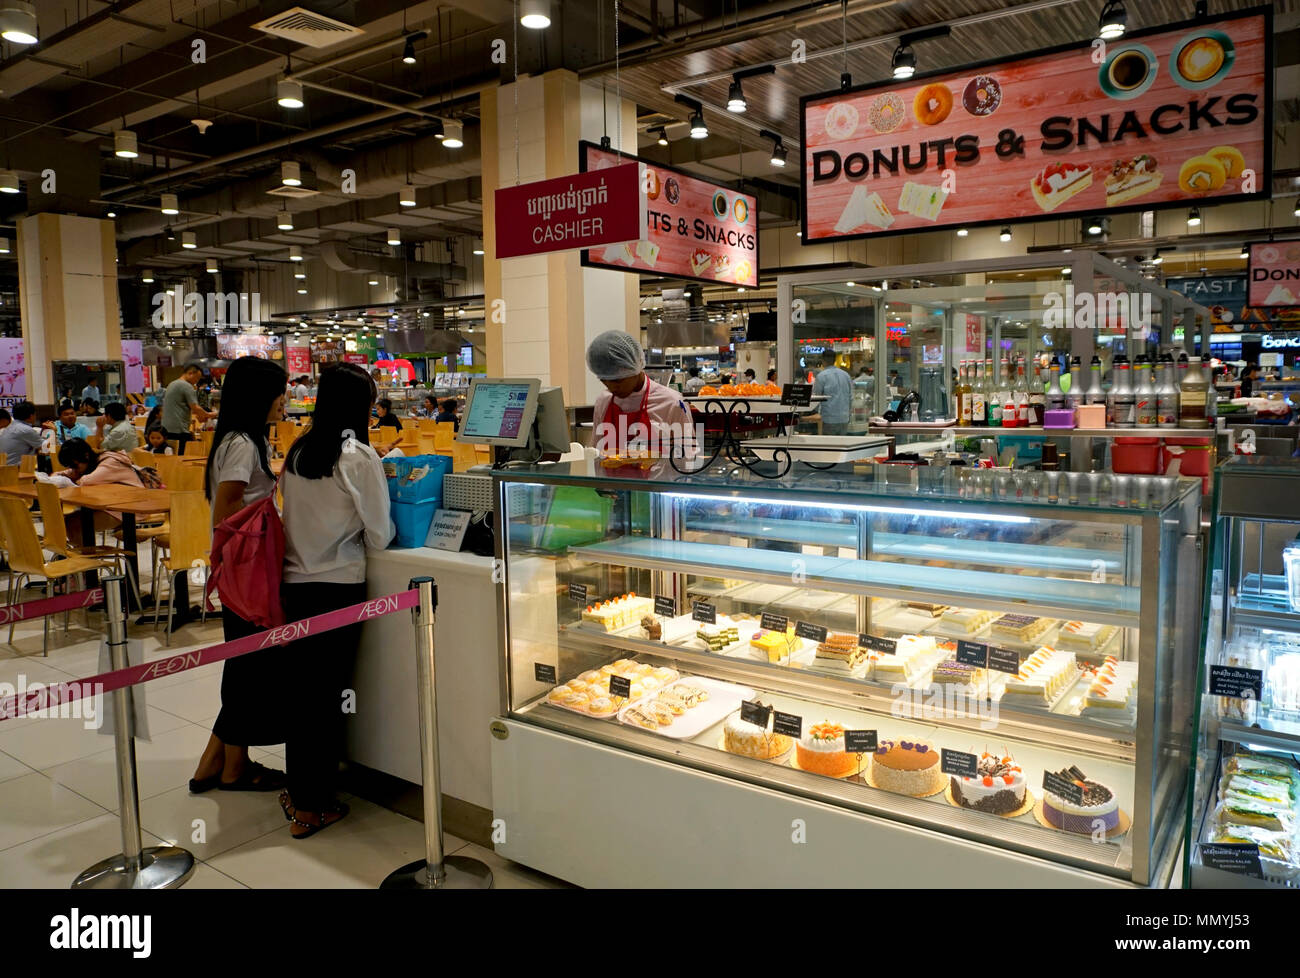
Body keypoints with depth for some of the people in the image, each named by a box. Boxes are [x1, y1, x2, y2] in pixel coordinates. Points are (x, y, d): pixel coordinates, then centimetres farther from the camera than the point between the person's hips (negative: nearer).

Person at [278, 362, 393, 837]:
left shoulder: (297, 452, 6)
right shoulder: (358, 456, -13)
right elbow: (379, 535, -9)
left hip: (294, 582, 6)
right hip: (337, 587, -6)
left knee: (301, 687, 17)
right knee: (328, 692, 4)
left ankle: (297, 790, 31)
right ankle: (312, 806, 15)